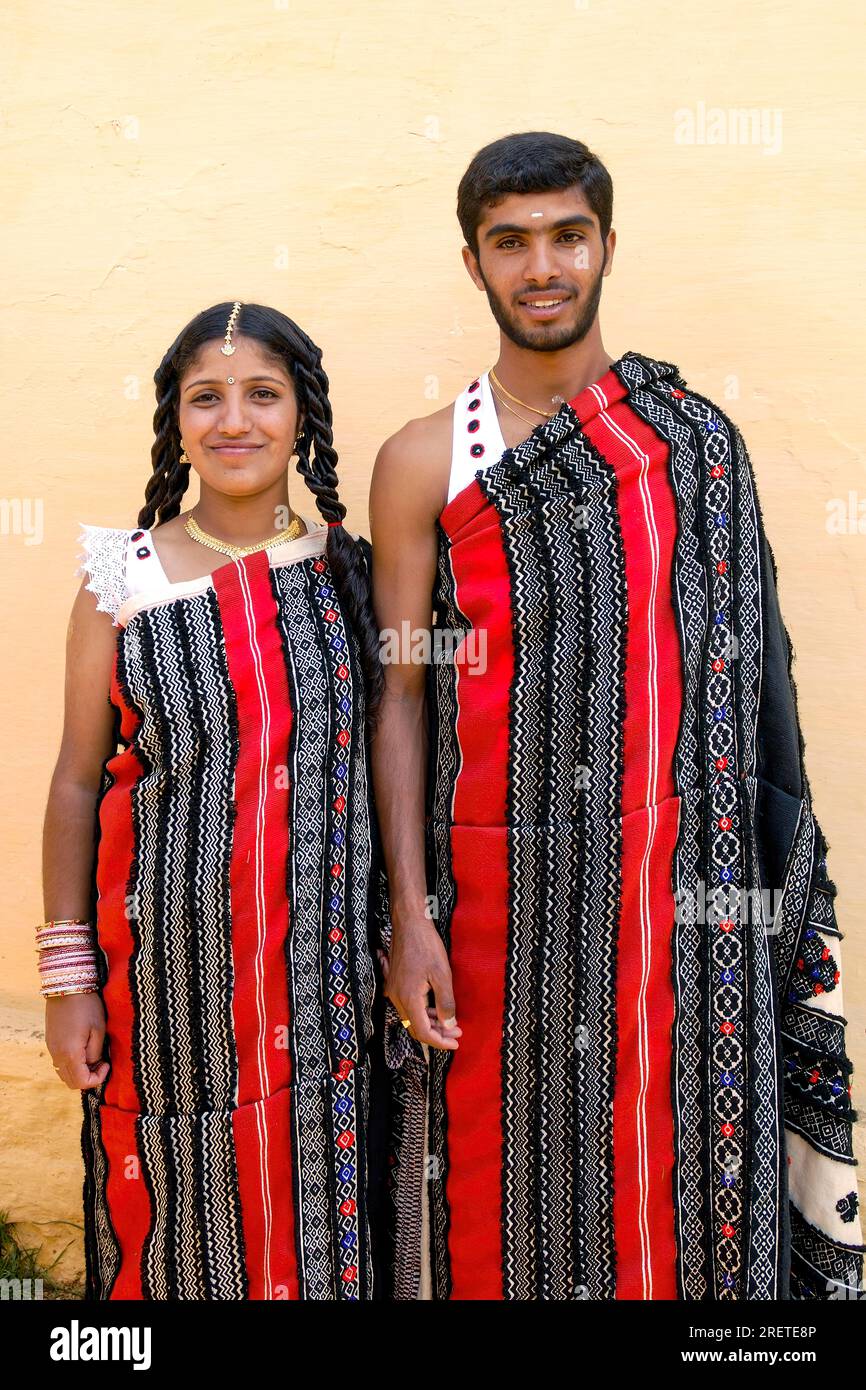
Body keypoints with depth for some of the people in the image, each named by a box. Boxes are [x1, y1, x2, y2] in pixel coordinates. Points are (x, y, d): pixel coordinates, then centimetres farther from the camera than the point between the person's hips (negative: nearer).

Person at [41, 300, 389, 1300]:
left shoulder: (350, 570, 3)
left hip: (318, 958, 2)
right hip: (172, 957, -1)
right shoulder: (123, 579, -3)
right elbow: (78, 780, 0)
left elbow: (379, 758, 8)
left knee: (314, 1194, 11)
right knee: (177, 1201, 9)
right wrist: (68, 975, -2)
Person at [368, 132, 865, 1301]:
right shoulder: (426, 461, 3)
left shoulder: (696, 437, 8)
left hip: (679, 875, 1)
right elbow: (400, 694, 1)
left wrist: (771, 879, 3)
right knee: (501, 1172, 8)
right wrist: (410, 914, -7)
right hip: (497, 881, -1)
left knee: (672, 1164, 8)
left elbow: (738, 666, 9)